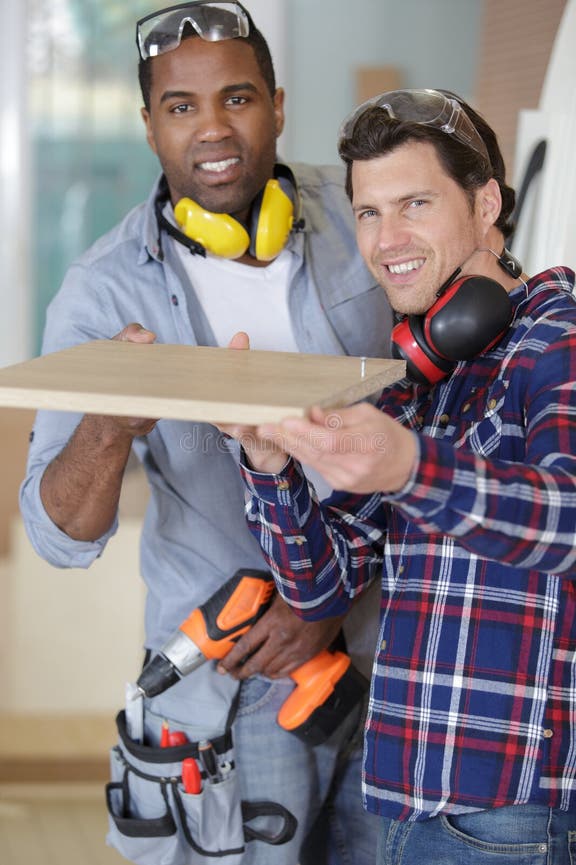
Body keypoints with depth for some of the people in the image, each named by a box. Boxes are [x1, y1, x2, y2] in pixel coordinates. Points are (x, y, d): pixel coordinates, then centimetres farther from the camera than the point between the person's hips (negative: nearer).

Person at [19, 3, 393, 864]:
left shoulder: (356, 216, -6)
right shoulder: (104, 293, -13)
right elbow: (62, 537, -16)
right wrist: (107, 430, -37)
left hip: (387, 638, 3)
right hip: (232, 686, -3)